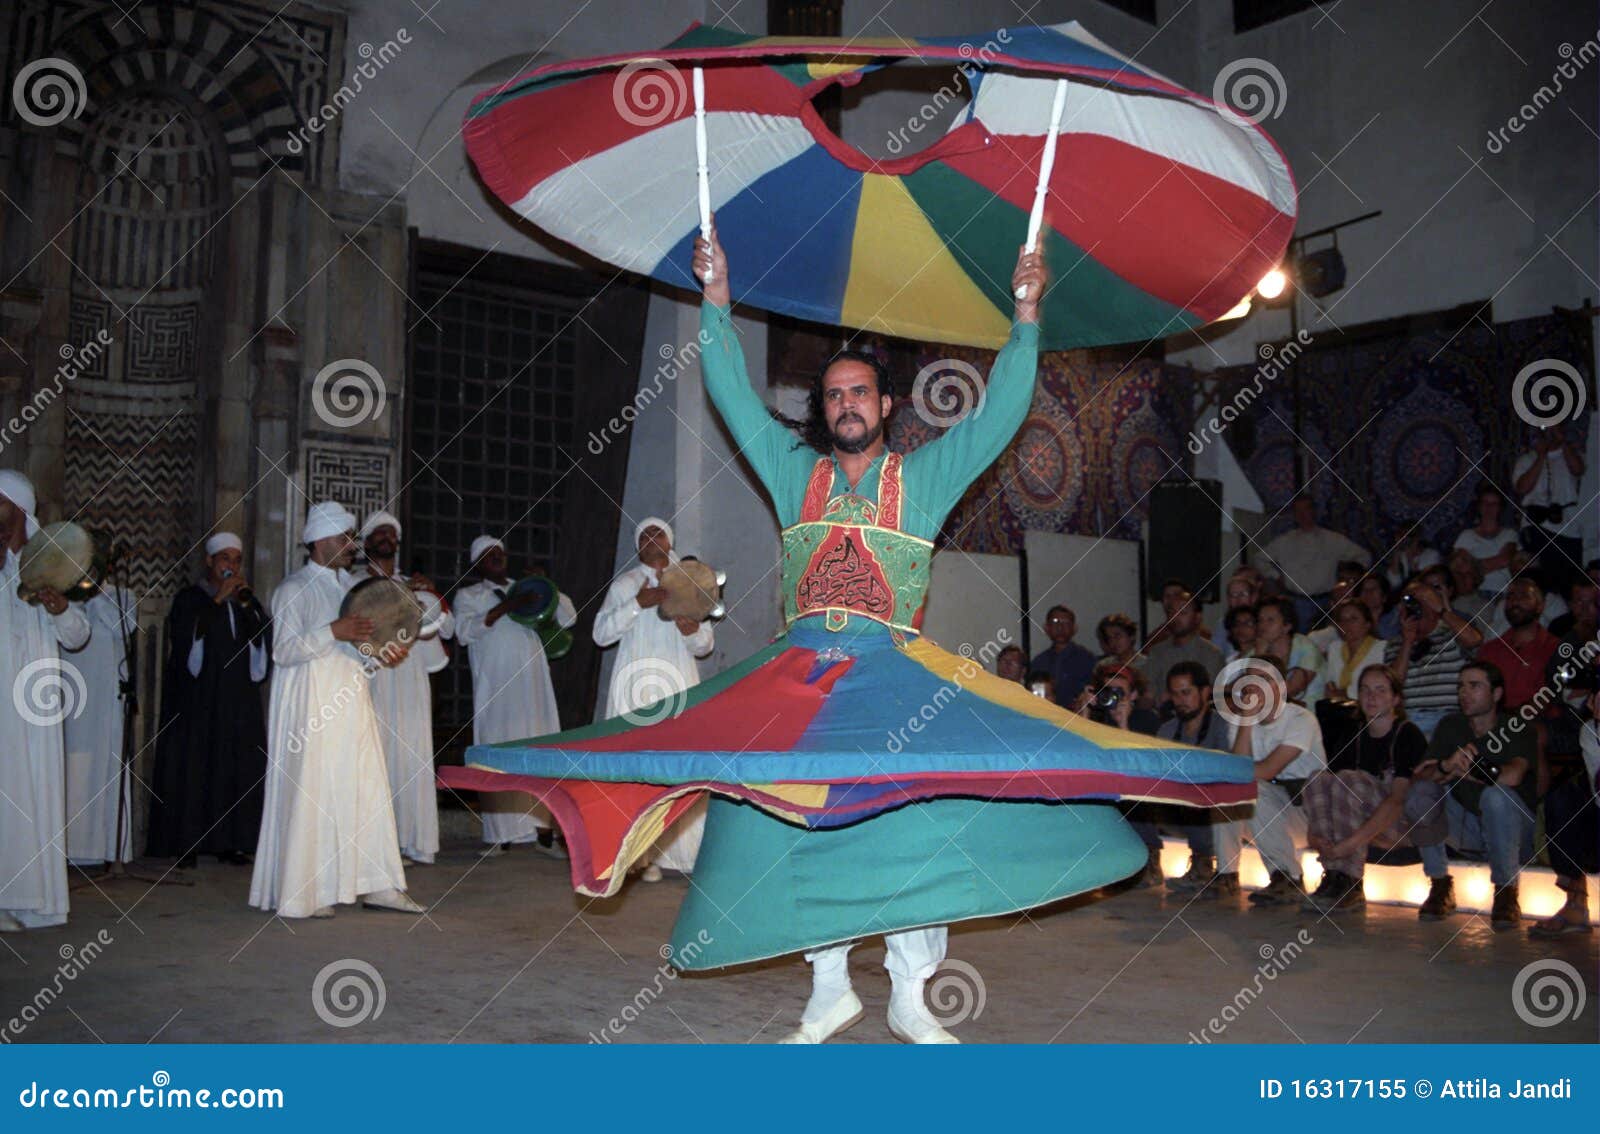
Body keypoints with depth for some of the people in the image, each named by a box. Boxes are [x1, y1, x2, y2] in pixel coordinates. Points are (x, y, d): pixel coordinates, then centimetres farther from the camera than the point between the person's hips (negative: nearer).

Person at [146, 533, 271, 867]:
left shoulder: (247, 601, 14)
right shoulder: (189, 599, 2)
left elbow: (263, 645, 4)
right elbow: (187, 639, -15)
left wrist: (246, 604, -6)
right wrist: (217, 600, -16)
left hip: (239, 703, 4)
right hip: (197, 700, -4)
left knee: (237, 770, 1)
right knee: (193, 768, -5)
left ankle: (228, 841, 7)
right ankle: (187, 843, 0)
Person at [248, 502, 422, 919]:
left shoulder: (352, 585, 15)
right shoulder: (294, 589, -7)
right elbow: (283, 651, -15)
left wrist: (383, 653, 3)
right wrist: (334, 632, -24)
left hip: (351, 701, 7)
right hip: (311, 706, -7)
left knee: (368, 788, 5)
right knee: (311, 794, -4)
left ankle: (376, 884, 9)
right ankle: (304, 894, 5)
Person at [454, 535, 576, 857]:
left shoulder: (526, 591, 20)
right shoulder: (468, 596, 10)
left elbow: (568, 617, 16)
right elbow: (464, 631, -9)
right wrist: (505, 607, -15)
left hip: (533, 688, 3)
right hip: (496, 691, -3)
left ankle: (544, 833, 1)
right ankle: (500, 836, 1)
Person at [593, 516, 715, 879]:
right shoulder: (625, 584, 11)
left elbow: (705, 646, 17)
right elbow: (601, 634, 0)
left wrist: (694, 632, -6)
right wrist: (637, 604, -10)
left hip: (679, 683, 2)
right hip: (636, 682, -2)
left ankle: (692, 850, -2)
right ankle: (646, 855, -8)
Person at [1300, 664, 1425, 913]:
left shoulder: (1408, 735, -9)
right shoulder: (1356, 737, 10)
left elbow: (1399, 800, -21)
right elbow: (1323, 786, 2)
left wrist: (1350, 843, -30)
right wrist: (1312, 833, -19)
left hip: (1407, 825, -6)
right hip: (1367, 823, 6)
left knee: (1348, 780, -29)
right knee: (1318, 780, -19)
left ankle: (1351, 887, -31)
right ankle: (1334, 878, -26)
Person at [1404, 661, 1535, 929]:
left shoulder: (1518, 729, -11)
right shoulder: (1450, 726, 1)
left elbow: (1513, 775, -32)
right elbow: (1417, 777, -13)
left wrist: (1460, 769, -19)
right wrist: (1447, 767, -36)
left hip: (1512, 824, -3)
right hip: (1464, 824, 3)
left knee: (1495, 795, -35)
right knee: (1423, 792, -23)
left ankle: (1506, 892, -18)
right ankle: (1440, 885, -9)